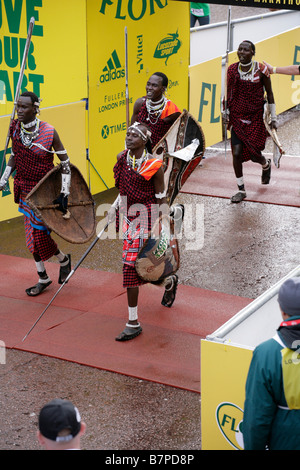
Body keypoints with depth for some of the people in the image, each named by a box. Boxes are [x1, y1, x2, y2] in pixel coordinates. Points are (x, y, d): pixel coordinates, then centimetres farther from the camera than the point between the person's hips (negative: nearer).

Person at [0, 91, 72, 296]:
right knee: (33, 234, 10)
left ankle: (64, 260, 26)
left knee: (38, 233, -5)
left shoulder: (49, 132, -18)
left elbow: (65, 162, -11)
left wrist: (64, 194, -14)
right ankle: (43, 279, 24)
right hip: (24, 187, 5)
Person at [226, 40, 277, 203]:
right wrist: (227, 112, 10)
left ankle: (266, 164, 40)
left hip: (256, 118, -2)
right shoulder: (232, 69, 0)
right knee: (237, 153, -7)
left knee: (254, 154, 0)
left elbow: (269, 94, 0)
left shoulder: (261, 70, -9)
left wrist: (273, 118, 1)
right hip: (237, 117, 3)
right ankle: (241, 190, 8)